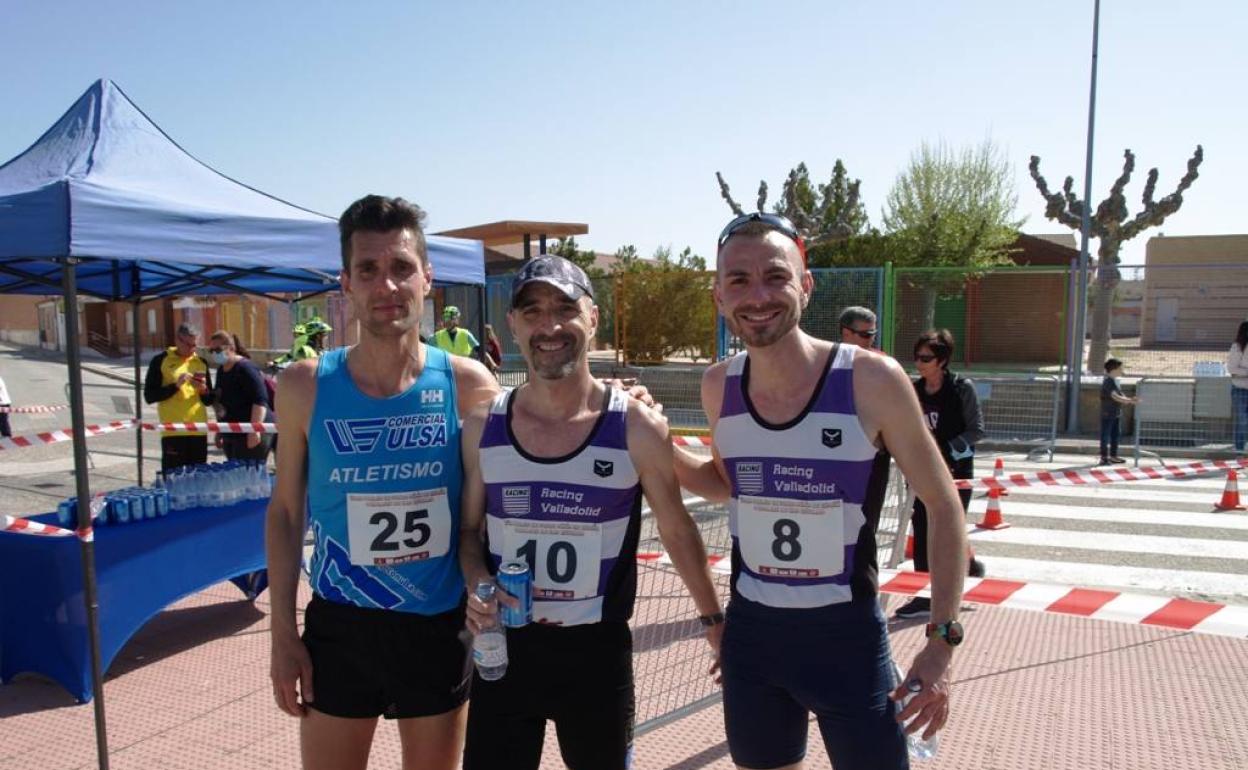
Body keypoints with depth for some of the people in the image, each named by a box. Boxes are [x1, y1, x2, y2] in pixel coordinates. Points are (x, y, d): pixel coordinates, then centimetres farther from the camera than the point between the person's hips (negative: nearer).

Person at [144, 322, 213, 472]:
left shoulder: (201, 362, 11)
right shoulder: (161, 361, 0)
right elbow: (149, 396, -4)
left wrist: (204, 390, -6)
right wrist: (175, 385, -16)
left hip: (198, 431, 4)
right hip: (173, 431, -4)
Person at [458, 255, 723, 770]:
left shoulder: (636, 428, -11)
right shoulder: (482, 427, -4)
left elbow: (676, 532, 2)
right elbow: (469, 529, 8)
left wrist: (713, 619, 10)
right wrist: (476, 584, -11)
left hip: (598, 650, -1)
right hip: (503, 646, 2)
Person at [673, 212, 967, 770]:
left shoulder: (871, 380, -17)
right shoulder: (718, 386, -4)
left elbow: (943, 506, -7)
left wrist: (942, 640, -9)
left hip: (847, 635, -4)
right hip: (750, 631, 4)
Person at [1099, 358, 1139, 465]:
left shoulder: (1116, 381, 12)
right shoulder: (1108, 382, -17)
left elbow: (1121, 396, 13)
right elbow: (1115, 397, -26)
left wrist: (1130, 399, -6)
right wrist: (1130, 400, -29)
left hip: (1116, 414, 10)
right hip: (1107, 414, -10)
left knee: (1115, 435, 15)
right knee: (1105, 436, -4)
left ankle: (1113, 456, 24)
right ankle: (1104, 457, -1)